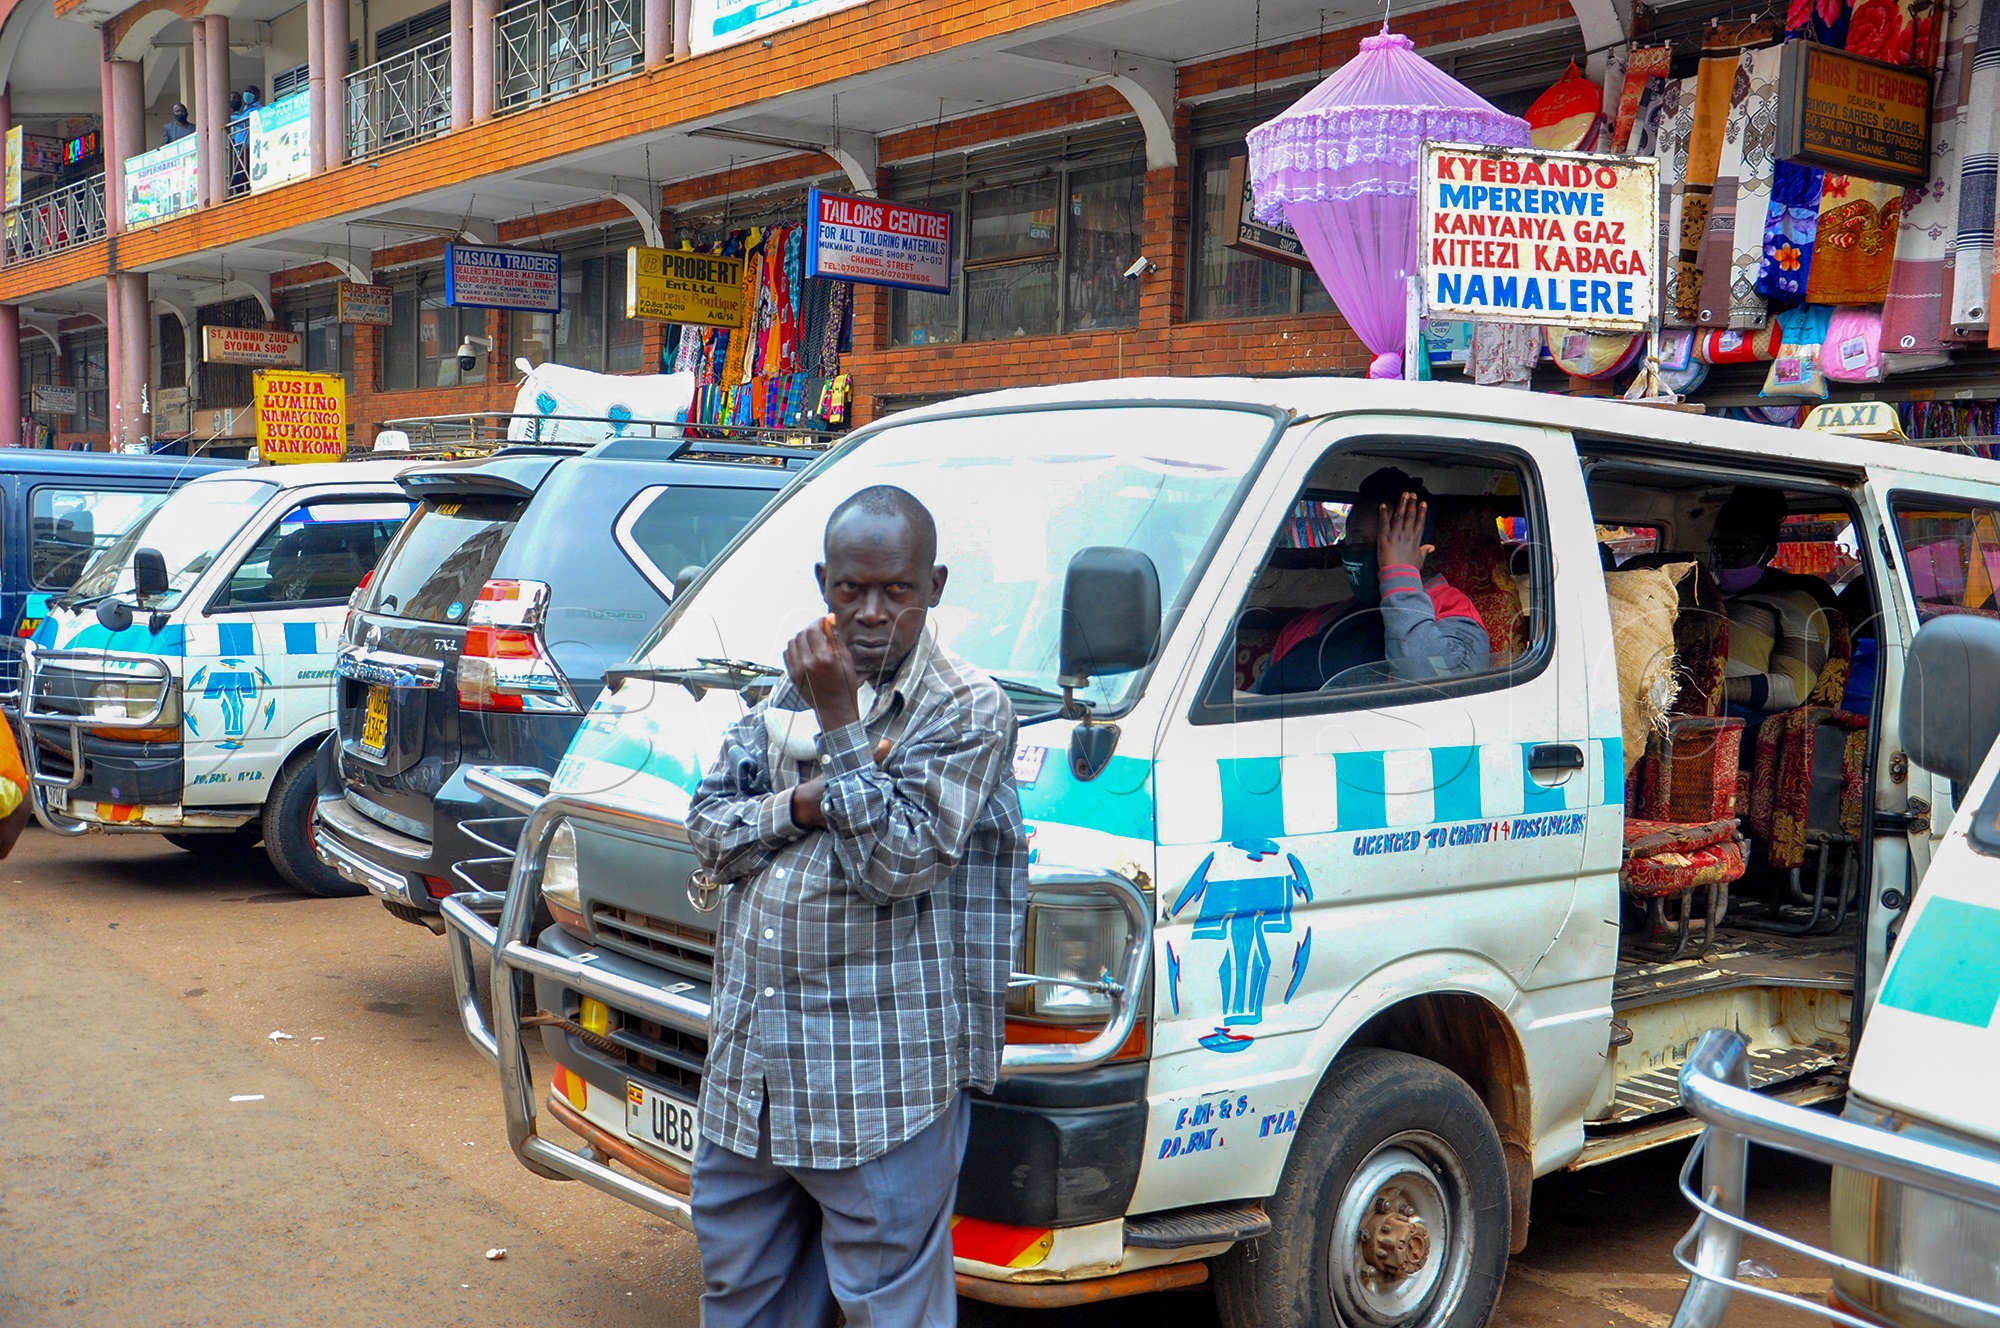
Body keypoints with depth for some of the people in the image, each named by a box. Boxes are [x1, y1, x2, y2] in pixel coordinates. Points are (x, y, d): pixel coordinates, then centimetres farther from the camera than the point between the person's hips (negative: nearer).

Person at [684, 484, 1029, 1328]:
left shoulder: (968, 709, -9)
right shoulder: (788, 687, 11)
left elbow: (901, 862, -19)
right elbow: (707, 834, 6)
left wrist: (838, 723, -19)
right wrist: (799, 807, -12)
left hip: (886, 1070, -6)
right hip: (751, 1055, 7)